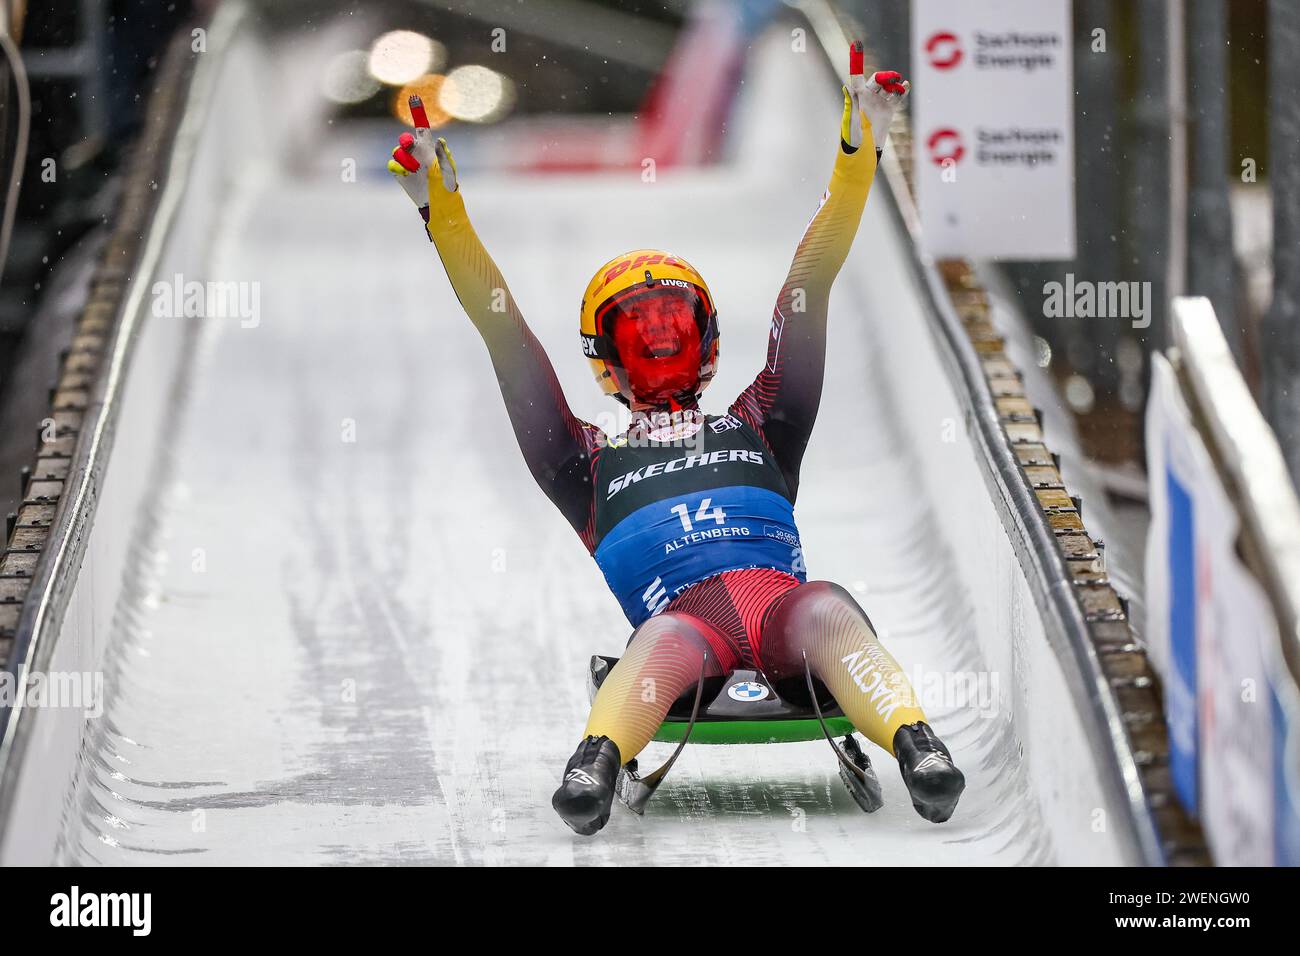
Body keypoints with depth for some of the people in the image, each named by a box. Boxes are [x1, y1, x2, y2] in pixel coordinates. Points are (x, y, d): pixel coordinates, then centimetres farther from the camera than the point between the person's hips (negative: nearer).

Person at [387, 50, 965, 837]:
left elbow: (807, 295, 35)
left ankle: (916, 746, -57)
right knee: (668, 638, -38)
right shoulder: (590, 459, 34)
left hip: (783, 602, 1)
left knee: (828, 610, -35)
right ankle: (595, 768, -62)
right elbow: (506, 334, 31)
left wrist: (858, 156, 33)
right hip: (684, 615, -1)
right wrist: (443, 212, 27)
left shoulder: (754, 429, 37)